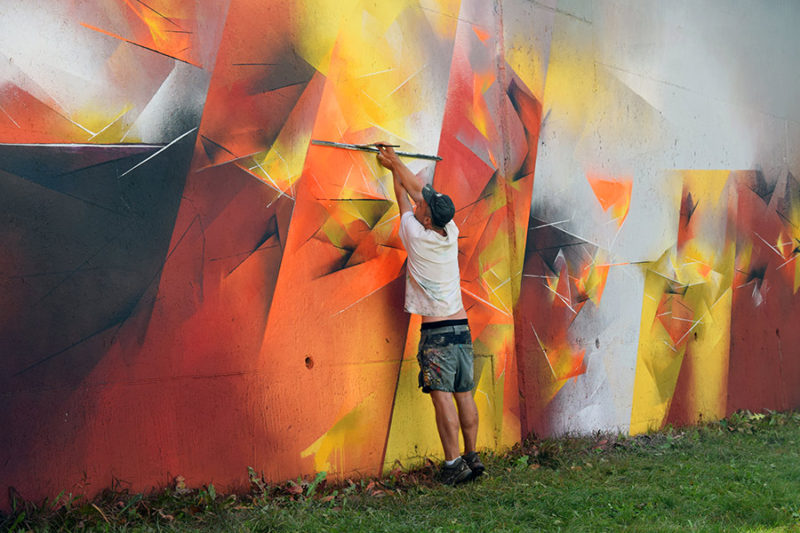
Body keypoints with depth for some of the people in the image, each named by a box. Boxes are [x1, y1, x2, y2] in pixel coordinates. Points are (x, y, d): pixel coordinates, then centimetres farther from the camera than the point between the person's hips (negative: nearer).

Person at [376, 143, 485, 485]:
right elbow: (419, 190, 17)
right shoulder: (451, 234, 6)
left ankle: (453, 465, -11)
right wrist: (396, 163, 26)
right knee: (464, 394, 10)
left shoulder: (417, 236, -10)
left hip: (436, 331, -6)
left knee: (442, 397, -8)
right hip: (462, 327, 6)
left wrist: (394, 171, 26)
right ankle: (472, 457, 15)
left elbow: (404, 199, 11)